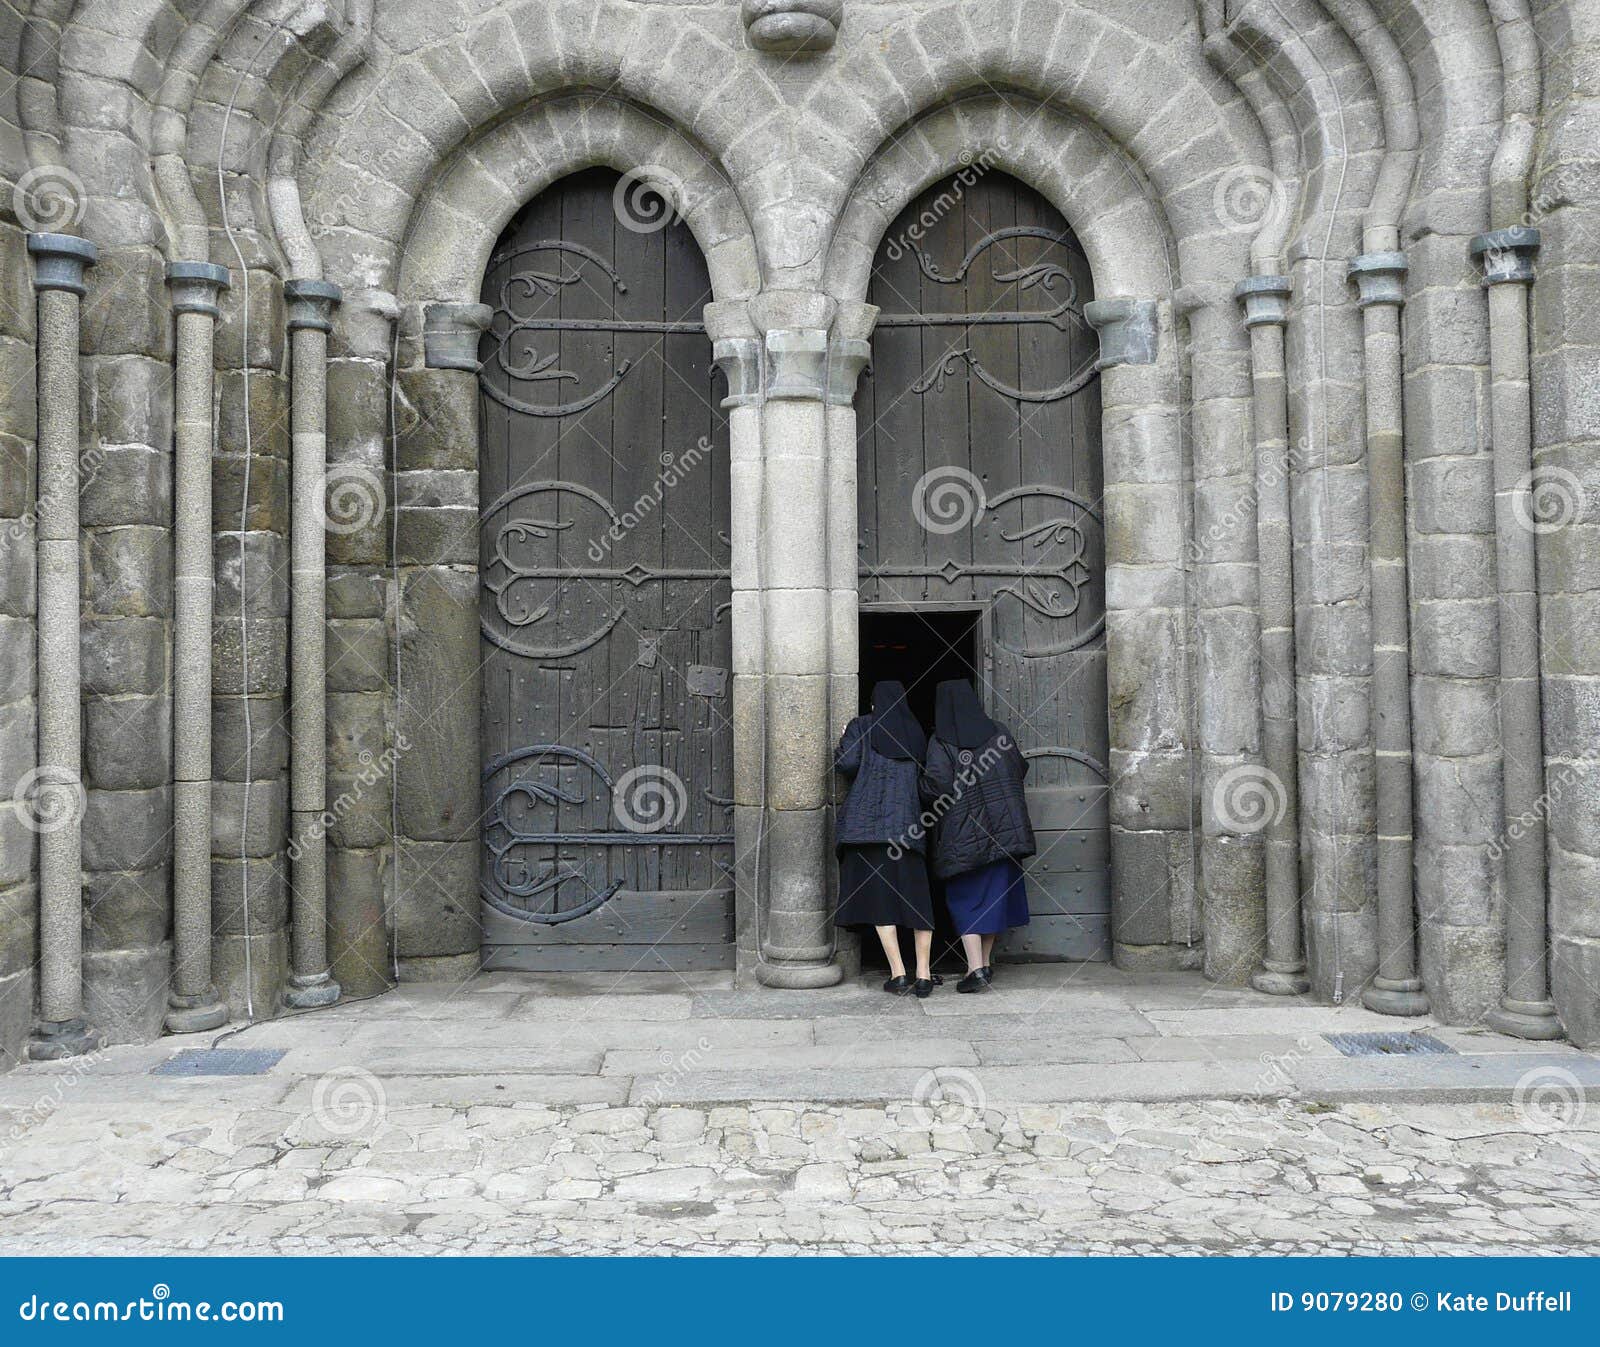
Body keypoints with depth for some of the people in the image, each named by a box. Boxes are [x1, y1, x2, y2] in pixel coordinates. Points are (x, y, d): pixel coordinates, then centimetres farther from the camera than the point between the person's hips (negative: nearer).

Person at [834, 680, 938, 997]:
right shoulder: (917, 733, 15)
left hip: (868, 820, -2)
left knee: (878, 895, -1)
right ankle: (923, 974, 2)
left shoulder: (861, 727, 6)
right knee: (918, 896, 6)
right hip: (909, 824, 3)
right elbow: (926, 778, 12)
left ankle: (898, 974, -6)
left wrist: (843, 743, 14)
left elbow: (847, 763, -6)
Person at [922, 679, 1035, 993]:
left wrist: (930, 806, 1)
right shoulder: (998, 732, 3)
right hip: (1003, 829, 4)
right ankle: (986, 962, 24)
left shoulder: (940, 742, -9)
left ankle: (976, 967, -7)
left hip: (962, 834, -4)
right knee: (995, 893, 14)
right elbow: (1020, 769, 11)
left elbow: (935, 784, -19)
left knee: (965, 898, 4)